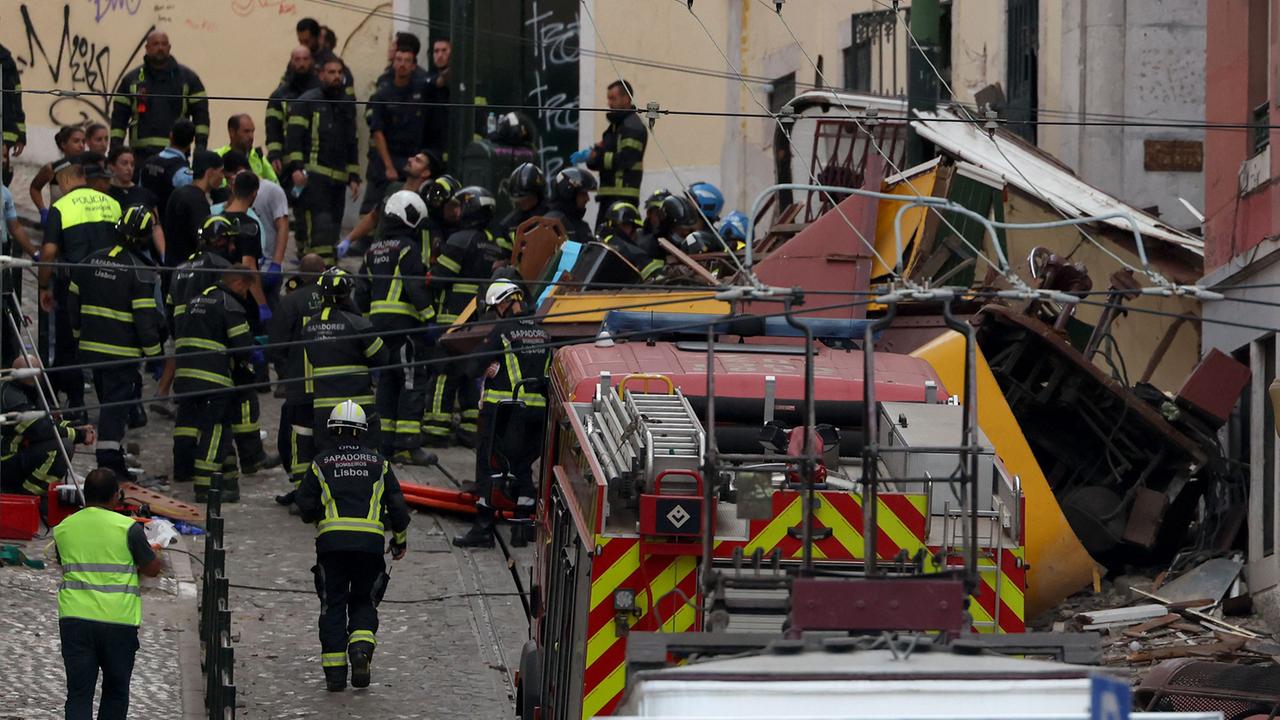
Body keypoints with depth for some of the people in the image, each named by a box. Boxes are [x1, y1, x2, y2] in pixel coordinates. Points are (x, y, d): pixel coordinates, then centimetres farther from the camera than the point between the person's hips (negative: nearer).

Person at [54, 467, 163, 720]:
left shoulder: (63, 529, 6)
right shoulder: (128, 528, -6)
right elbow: (152, 568, 1)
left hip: (74, 617, 2)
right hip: (119, 621, -2)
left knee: (79, 693, 0)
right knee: (115, 691, 15)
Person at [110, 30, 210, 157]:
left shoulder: (188, 78, 10)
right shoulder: (131, 79, 11)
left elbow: (200, 113, 8)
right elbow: (119, 116, 11)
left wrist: (201, 144, -4)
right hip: (142, 152, 0)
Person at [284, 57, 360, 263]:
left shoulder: (347, 105, 20)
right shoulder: (306, 102, -1)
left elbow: (352, 144, 26)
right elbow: (294, 137, -8)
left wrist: (354, 177, 20)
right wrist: (295, 168, -19)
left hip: (338, 178, 7)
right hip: (313, 175, -7)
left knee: (332, 227, 5)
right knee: (319, 224, -18)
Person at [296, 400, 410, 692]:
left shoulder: (322, 463, 8)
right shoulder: (378, 463, 12)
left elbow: (305, 506, 6)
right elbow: (397, 505, 12)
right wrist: (400, 539, 26)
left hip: (331, 540, -1)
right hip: (370, 543, 1)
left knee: (333, 605, 6)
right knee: (364, 603, 14)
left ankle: (334, 672, 0)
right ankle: (362, 647, -14)